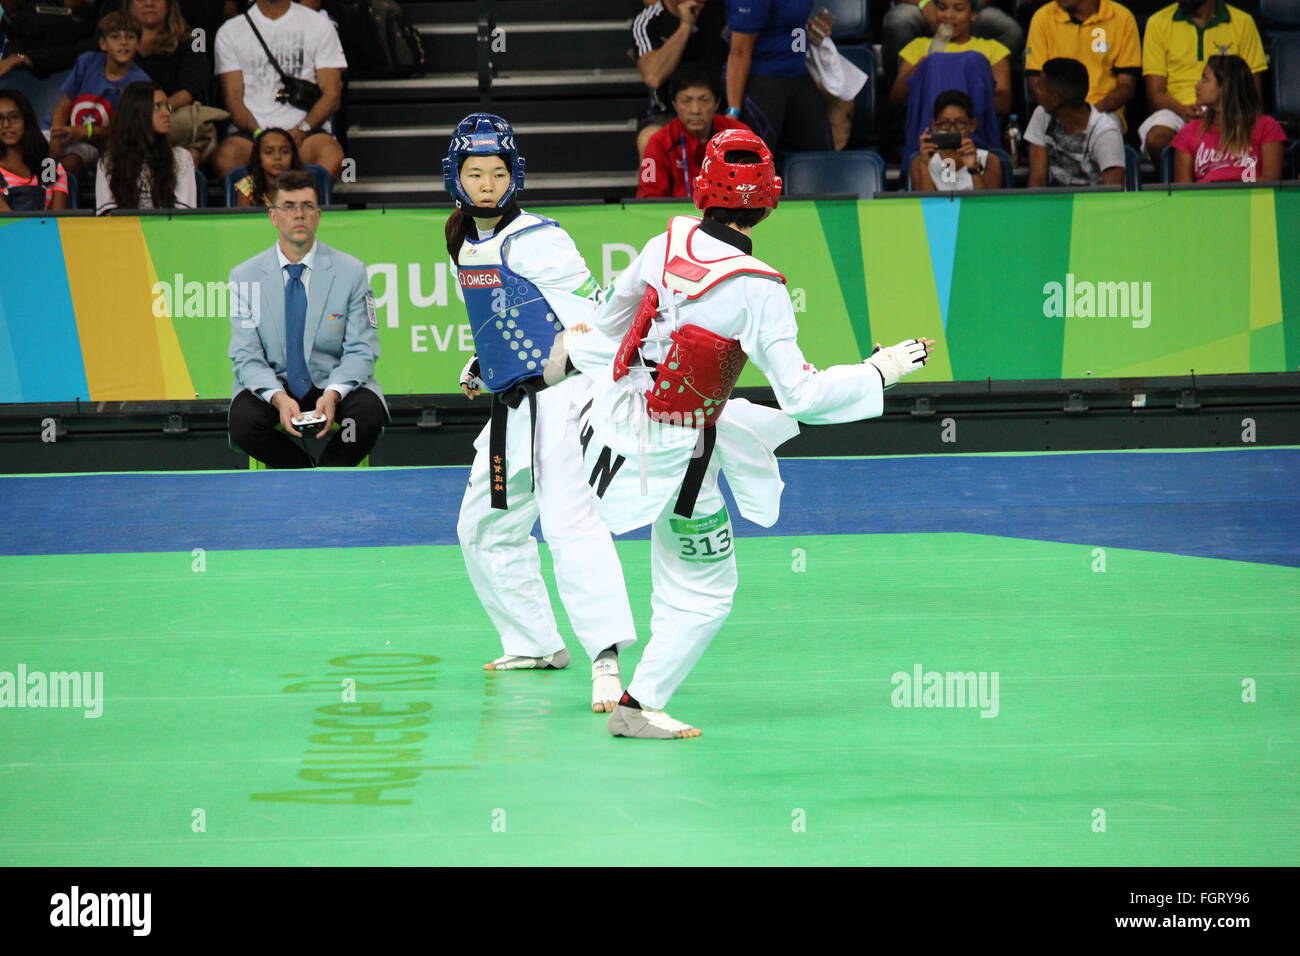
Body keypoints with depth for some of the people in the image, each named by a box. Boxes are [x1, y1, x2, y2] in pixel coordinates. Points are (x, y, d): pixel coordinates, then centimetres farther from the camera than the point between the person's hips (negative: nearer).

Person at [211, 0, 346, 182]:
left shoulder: (319, 24, 12)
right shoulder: (230, 32, 13)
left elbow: (331, 95, 6)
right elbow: (233, 99, 5)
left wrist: (301, 130, -13)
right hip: (251, 132, 0)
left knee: (332, 154, -37)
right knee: (225, 157, -36)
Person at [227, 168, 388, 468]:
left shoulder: (351, 272, -1)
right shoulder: (245, 276, 0)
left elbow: (361, 351, -4)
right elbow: (247, 357, -4)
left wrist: (333, 394, -25)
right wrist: (278, 398, -25)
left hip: (333, 383, 0)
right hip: (272, 384, 0)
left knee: (369, 413, -32)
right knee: (244, 422, -32)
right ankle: (305, 471, -3)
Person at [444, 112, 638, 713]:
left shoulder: (533, 239, -12)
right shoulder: (465, 246, 14)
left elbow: (588, 307, -17)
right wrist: (480, 367, 20)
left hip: (557, 396, -10)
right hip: (511, 405, 10)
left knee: (568, 520, -23)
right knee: (485, 527, 18)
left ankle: (607, 656, -33)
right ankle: (536, 644, 32)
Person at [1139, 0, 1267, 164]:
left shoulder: (1242, 22, 9)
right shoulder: (1159, 22, 8)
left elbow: (1253, 90, 9)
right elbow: (1155, 92, 3)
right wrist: (1182, 110, -19)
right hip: (1176, 112, 1)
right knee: (1157, 137, -36)